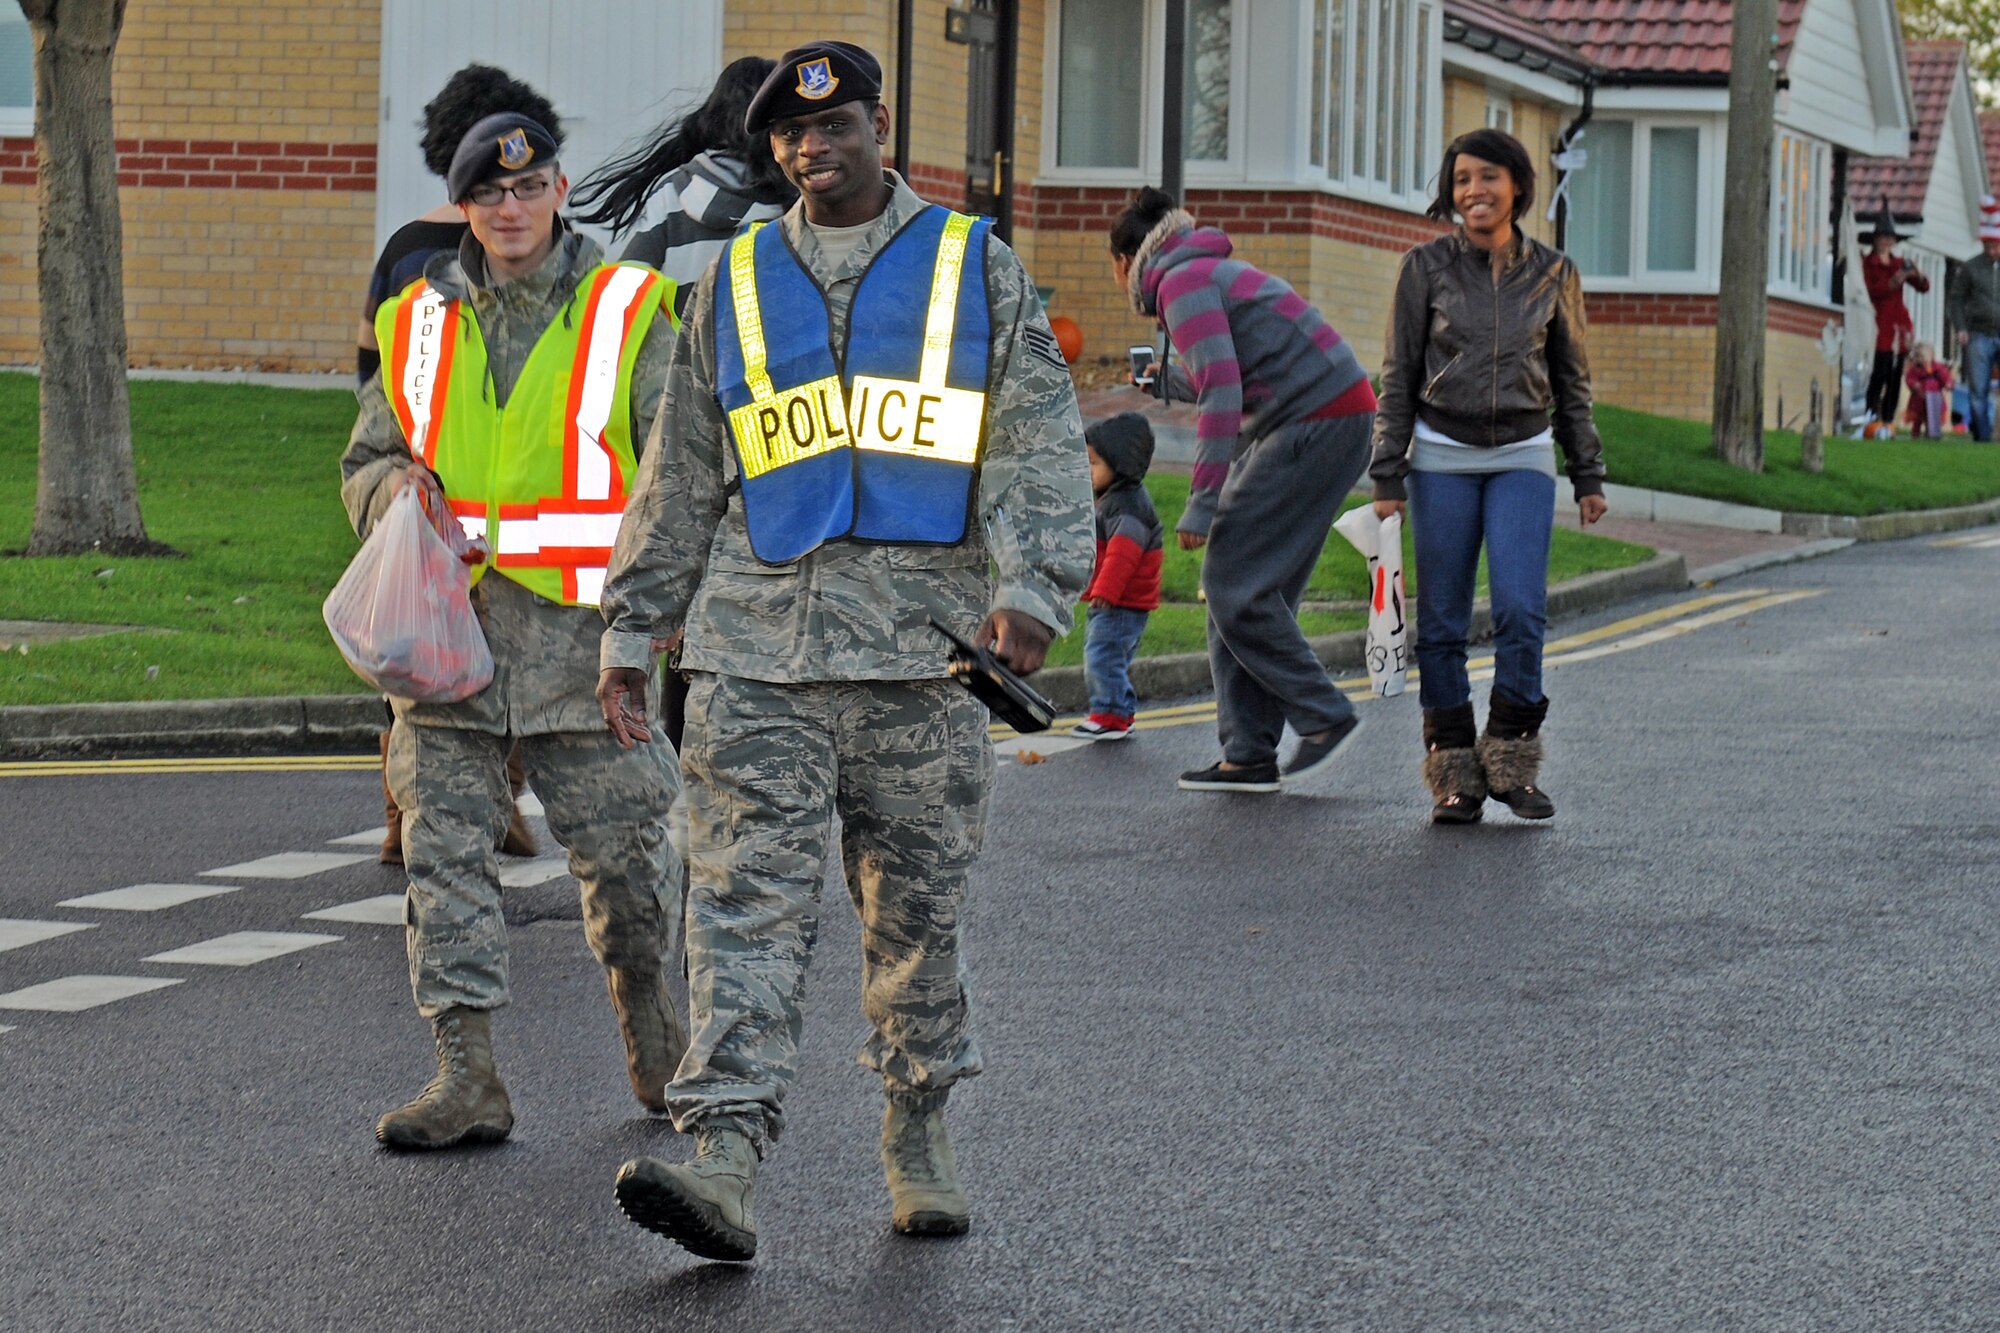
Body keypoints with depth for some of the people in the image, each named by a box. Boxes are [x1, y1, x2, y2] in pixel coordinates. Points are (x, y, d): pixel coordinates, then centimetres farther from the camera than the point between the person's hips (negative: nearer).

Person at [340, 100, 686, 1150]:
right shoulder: (418, 324, 13)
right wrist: (397, 485, -2)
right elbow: (364, 464, 22)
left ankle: (652, 1035, 29)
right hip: (448, 627, 3)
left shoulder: (626, 314, 4)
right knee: (444, 847, -4)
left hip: (580, 629, -2)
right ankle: (466, 1078, -3)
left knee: (622, 847, 7)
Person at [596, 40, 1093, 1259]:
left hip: (921, 650, -1)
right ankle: (726, 1163, -17)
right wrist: (633, 631, 16)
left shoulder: (976, 269, 8)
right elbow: (682, 473, 18)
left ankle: (920, 1132, 25)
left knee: (919, 904, 8)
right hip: (758, 643, 1)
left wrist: (1032, 587, -15)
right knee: (748, 896, -10)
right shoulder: (737, 284, 14)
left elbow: (1040, 443, 1)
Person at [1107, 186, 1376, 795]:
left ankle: (1324, 717, -1)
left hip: (1319, 423, -10)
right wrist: (1168, 383, 45)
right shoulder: (1209, 274, 21)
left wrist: (1202, 503, -22)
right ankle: (1248, 756, 7)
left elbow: (1221, 394, -20)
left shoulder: (1182, 283, -9)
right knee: (1248, 586, 7)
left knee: (1234, 585, -9)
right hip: (1329, 419, 10)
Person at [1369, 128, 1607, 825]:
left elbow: (1572, 381, 11)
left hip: (1523, 458, 0)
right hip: (1442, 457, 0)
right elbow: (1399, 377, 2)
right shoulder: (1426, 267, -1)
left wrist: (1589, 476, 10)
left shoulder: (1553, 273, 3)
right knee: (1442, 620, -1)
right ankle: (1454, 774, 7)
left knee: (1521, 610, -14)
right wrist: (1387, 477, -2)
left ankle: (1511, 760, 1)